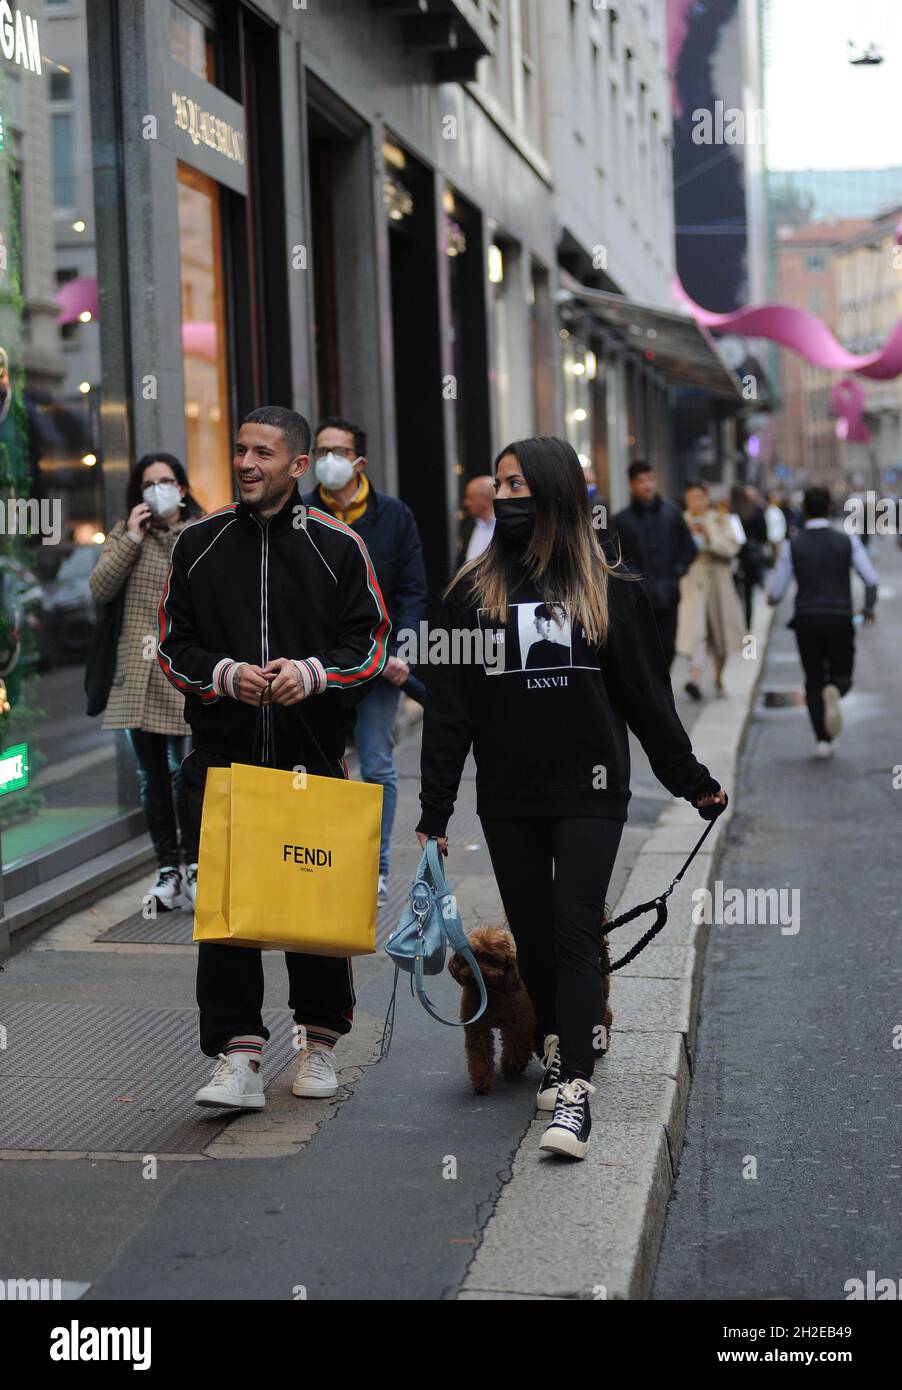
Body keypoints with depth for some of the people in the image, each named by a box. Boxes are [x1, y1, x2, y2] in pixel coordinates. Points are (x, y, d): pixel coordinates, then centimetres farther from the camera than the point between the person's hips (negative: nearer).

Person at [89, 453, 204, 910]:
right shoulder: (125, 534, 12)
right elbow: (99, 588, -1)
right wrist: (132, 538, -6)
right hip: (137, 671, 3)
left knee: (184, 772, -8)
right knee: (151, 776, 7)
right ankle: (168, 869, 14)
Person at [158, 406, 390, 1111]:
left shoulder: (338, 545, 2)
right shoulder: (199, 543, 7)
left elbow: (371, 642, 5)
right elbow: (174, 644, 9)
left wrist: (311, 672, -14)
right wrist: (226, 675, -11)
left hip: (312, 753, -1)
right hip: (222, 753, 1)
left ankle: (320, 1042, 24)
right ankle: (239, 1057, -1)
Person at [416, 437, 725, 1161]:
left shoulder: (608, 591, 1)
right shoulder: (473, 591, 5)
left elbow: (647, 696, 7)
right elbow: (449, 707, 3)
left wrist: (692, 779, 10)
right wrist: (434, 810, 0)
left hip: (588, 792, -2)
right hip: (508, 798, 3)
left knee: (575, 931, -9)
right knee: (532, 935, 10)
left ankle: (575, 1095, -14)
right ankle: (560, 1051, 29)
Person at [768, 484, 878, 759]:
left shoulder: (792, 546, 0)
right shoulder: (848, 541, 1)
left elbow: (775, 594, 0)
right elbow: (871, 579, -4)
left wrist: (770, 597, 24)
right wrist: (868, 607, 14)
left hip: (807, 622, 0)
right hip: (840, 620, 0)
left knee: (814, 681, 13)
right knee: (842, 676, 15)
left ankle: (823, 741, 2)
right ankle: (834, 691, -23)